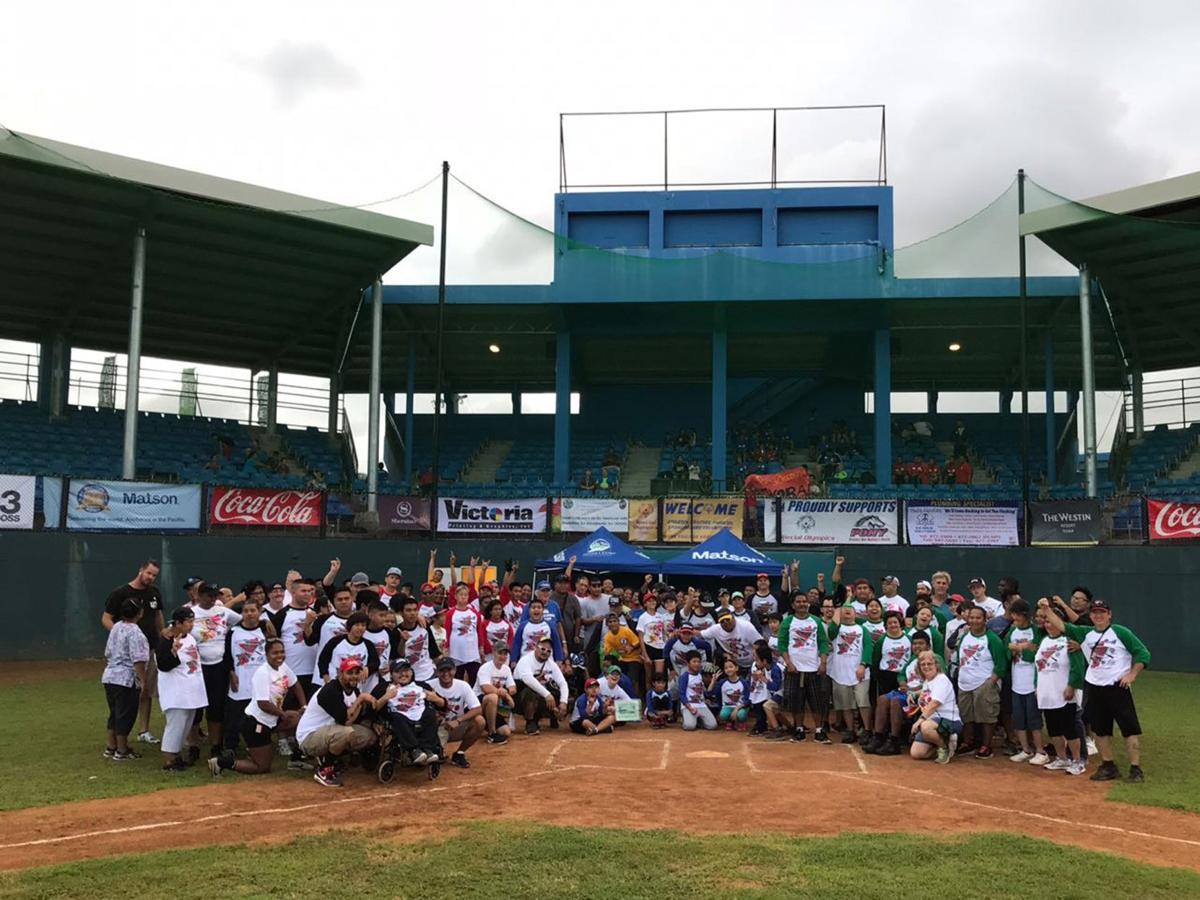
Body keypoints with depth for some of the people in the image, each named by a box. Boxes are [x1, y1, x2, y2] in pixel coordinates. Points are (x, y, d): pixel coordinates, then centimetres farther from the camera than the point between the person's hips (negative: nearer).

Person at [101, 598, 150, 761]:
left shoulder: (116, 627, 8)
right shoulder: (135, 632, -18)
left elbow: (108, 654, 18)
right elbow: (138, 661, -21)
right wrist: (143, 681, -16)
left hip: (109, 677, 9)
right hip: (126, 680, -9)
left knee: (115, 713, 19)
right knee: (125, 715, 3)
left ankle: (111, 747, 27)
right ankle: (122, 751, 10)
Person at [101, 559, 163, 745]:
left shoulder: (155, 592, 9)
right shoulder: (121, 593, -8)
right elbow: (105, 619, -6)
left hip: (151, 648, 6)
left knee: (147, 692, 11)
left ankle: (144, 731, 20)